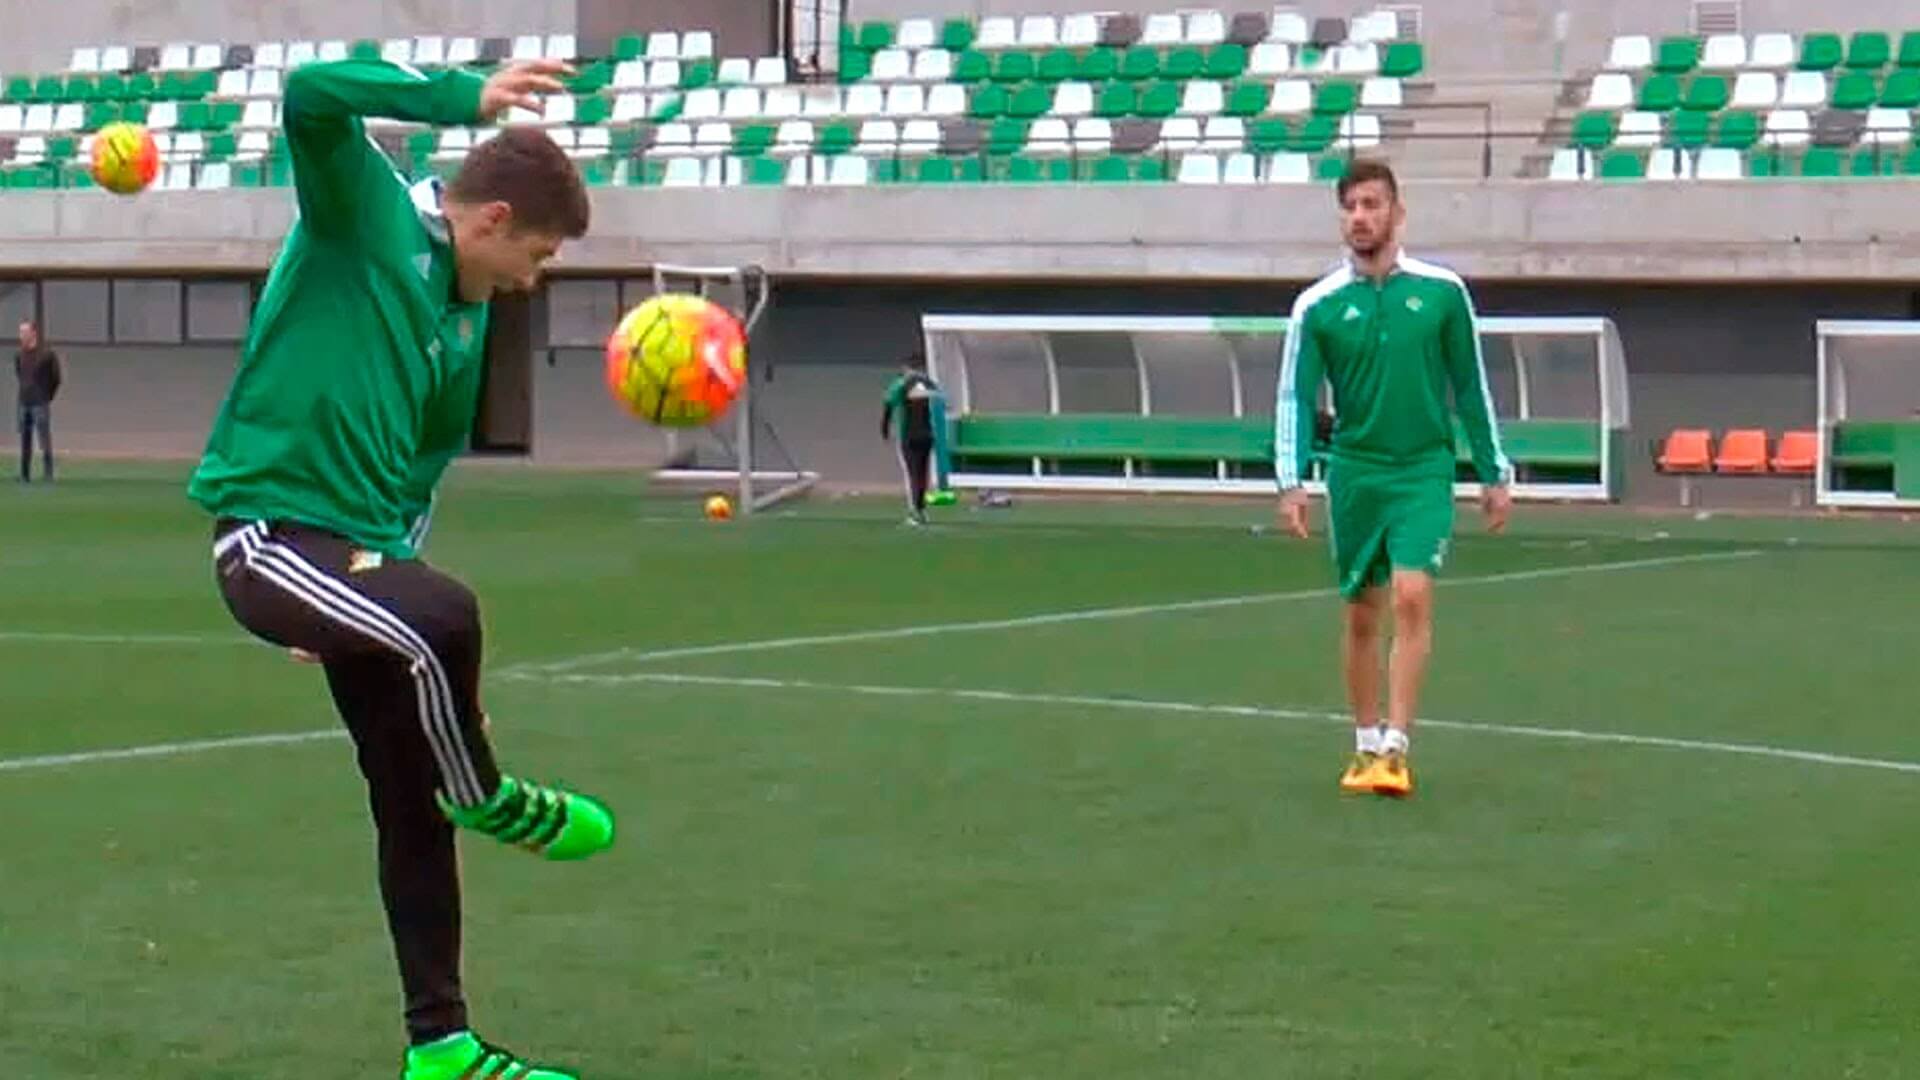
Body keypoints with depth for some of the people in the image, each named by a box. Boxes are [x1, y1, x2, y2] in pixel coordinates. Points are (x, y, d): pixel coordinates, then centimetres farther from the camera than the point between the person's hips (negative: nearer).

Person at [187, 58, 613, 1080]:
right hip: (269, 534, -9)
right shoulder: (362, 210, -6)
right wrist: (469, 96, -27)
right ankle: (486, 799, -6)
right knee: (442, 619, -34)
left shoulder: (465, 316, 16)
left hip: (361, 552, 9)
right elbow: (310, 94, -25)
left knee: (410, 806, 8)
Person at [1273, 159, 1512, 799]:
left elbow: (1470, 387, 7)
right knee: (1362, 614, 9)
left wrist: (1494, 474, 8)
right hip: (1353, 471, 2)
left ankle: (1396, 748, -15)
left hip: (1424, 469, -2)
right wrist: (1291, 482, -13)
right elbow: (1295, 397, -1)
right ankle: (1366, 746, 21)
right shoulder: (1318, 306, 0)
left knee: (1412, 597, -17)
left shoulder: (1441, 291, 0)